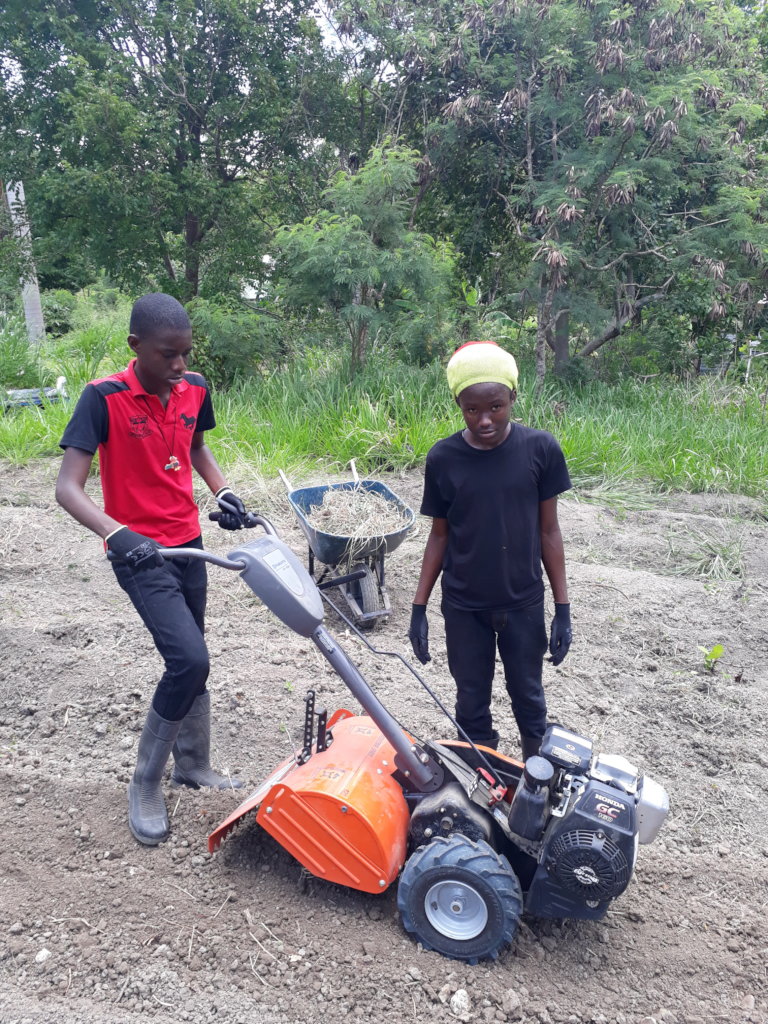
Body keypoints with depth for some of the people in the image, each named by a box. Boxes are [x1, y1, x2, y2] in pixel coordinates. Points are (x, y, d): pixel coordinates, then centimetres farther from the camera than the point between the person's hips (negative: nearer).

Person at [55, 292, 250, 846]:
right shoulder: (104, 399, -19)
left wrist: (223, 492, 0)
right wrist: (116, 533, -41)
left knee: (191, 661, 17)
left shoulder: (195, 389, -2)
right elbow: (68, 487, -24)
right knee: (190, 660, -16)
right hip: (140, 552, -6)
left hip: (188, 543, 6)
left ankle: (193, 764, 38)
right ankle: (146, 785, 5)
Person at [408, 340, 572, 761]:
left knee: (528, 697, 16)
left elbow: (548, 530, -4)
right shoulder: (443, 458, -10)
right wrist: (419, 607, 0)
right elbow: (439, 535, 0)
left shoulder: (540, 449, -12)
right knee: (472, 703, 13)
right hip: (463, 606, 0)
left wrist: (563, 607, -2)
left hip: (524, 603, 0)